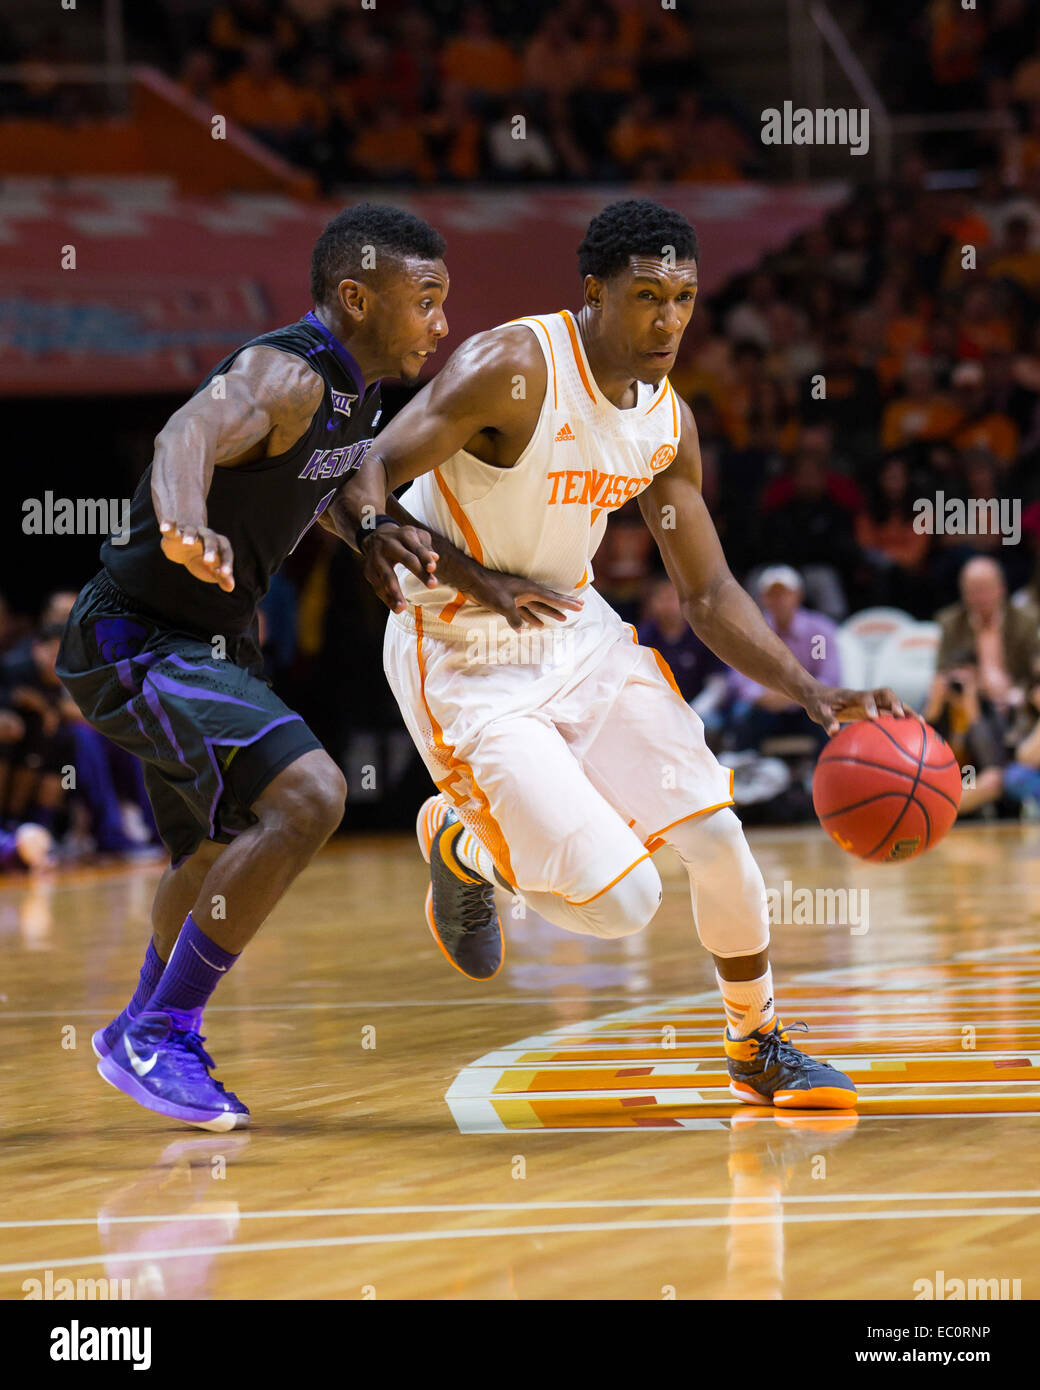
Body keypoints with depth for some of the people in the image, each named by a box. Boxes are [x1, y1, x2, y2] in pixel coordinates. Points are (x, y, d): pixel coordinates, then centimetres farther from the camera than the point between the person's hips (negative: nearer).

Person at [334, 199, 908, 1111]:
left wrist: (813, 694, -5)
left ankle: (758, 1049, 29)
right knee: (623, 903, -15)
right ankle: (462, 846, 17)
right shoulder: (514, 369, -23)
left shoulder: (667, 420, 0)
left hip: (576, 631, 7)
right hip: (467, 665, -7)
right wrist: (374, 528, -53)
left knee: (718, 839, 3)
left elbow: (709, 594, 7)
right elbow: (361, 476, -29)